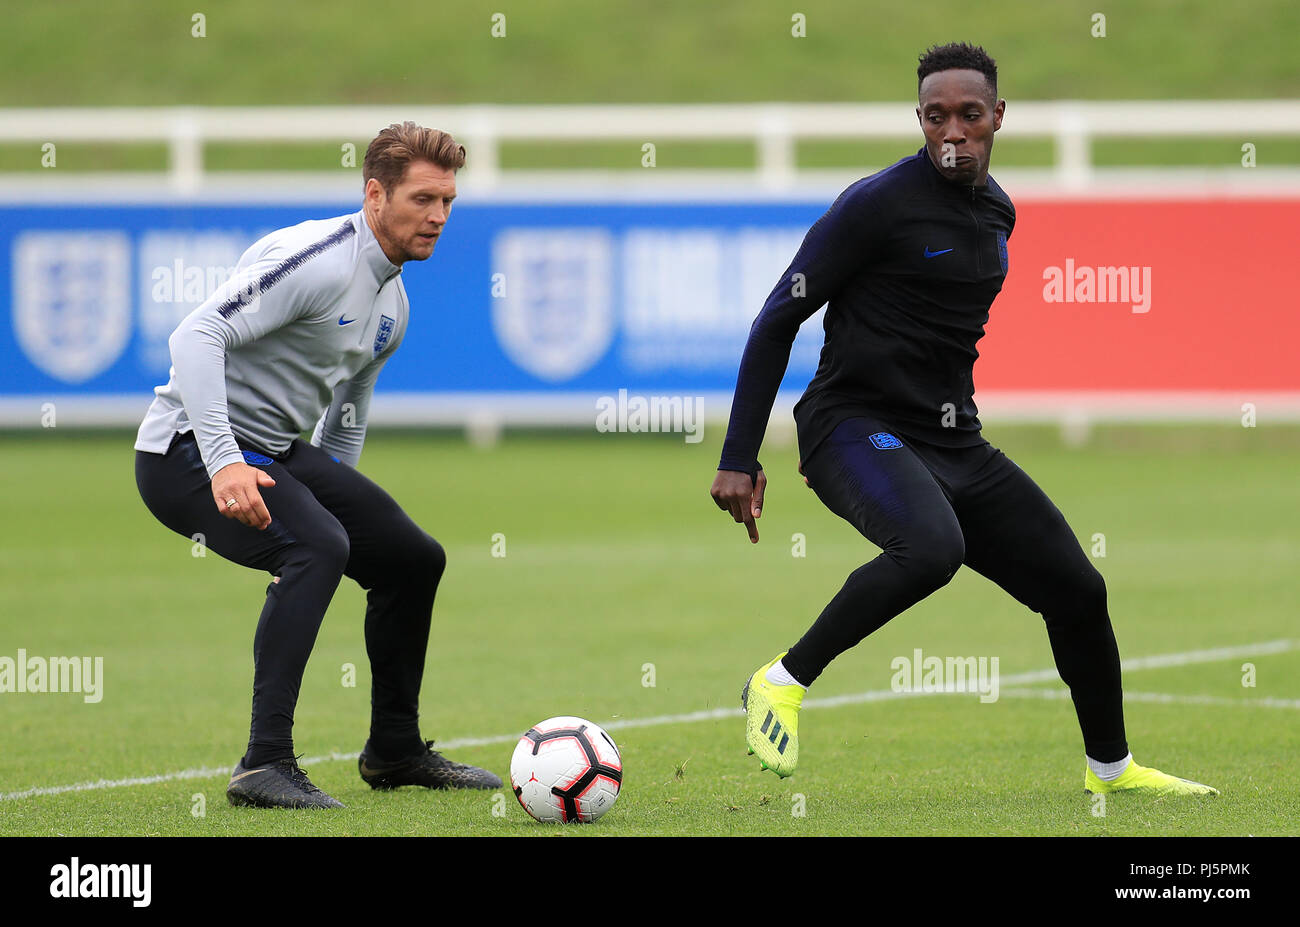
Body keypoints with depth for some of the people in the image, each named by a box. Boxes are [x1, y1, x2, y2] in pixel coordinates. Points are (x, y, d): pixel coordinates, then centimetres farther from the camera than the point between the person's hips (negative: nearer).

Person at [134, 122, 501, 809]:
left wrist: (338, 497, 23)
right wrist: (222, 463, -37)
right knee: (316, 546, -32)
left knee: (414, 558, 10)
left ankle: (394, 751, 28)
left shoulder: (393, 305, 12)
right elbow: (196, 334, -30)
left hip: (277, 453, 10)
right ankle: (265, 764, -31)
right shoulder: (317, 260, -20)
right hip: (188, 450, -10)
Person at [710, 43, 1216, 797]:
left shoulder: (997, 212, 12)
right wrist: (739, 460, -15)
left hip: (953, 443, 8)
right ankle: (783, 683, -21)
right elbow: (777, 322, -11)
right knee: (933, 548, -37)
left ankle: (1111, 766, 28)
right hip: (859, 426, -8)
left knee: (1077, 588, 7)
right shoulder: (881, 203, -12)